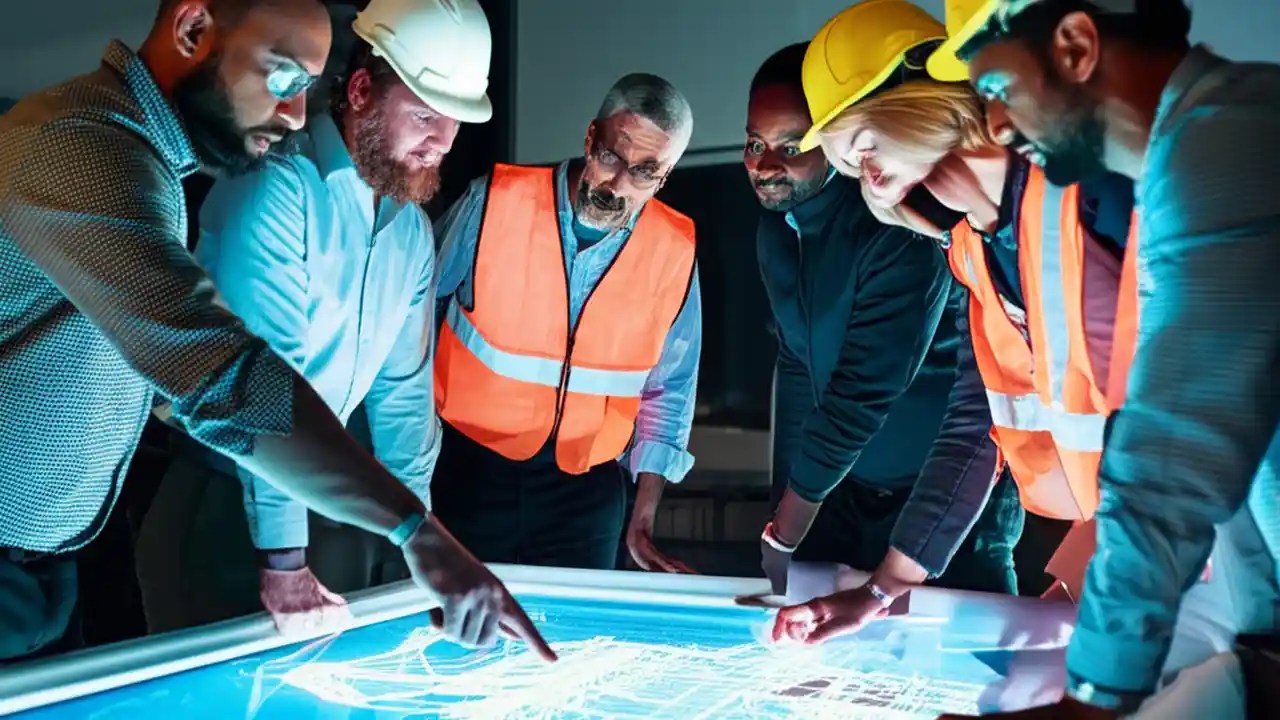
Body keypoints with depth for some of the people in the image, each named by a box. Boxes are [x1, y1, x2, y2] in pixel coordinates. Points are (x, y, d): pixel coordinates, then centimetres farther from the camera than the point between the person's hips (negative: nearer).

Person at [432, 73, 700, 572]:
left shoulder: (674, 252, -6)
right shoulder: (498, 201, -13)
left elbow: (669, 389, 5)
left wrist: (644, 517, 2)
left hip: (586, 489, 2)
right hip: (468, 469, -1)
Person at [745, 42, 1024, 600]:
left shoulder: (897, 230, -26)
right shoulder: (774, 229, -1)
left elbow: (862, 394, -26)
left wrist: (785, 533, -18)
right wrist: (785, 505, 4)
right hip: (844, 483, 7)